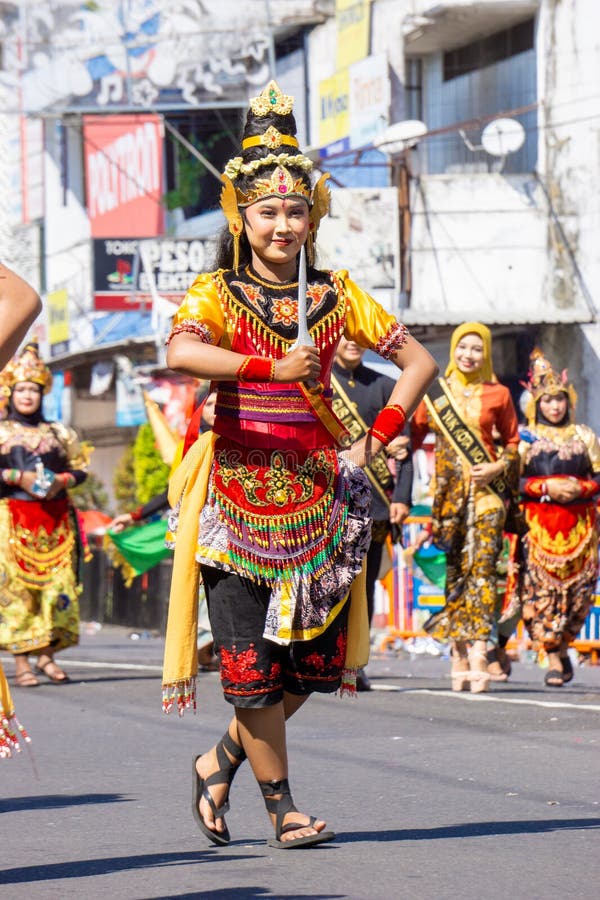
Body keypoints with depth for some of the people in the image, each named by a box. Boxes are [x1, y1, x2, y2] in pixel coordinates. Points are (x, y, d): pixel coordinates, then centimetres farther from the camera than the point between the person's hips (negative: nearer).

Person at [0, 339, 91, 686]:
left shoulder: (59, 433, 15)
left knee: (58, 584, -4)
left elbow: (81, 468, 16)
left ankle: (47, 655, 3)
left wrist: (63, 481, -4)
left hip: (56, 520, 3)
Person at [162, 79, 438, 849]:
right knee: (251, 662, -5)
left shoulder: (336, 297, 9)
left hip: (316, 491, 4)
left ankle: (218, 763, 26)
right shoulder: (216, 294, -1)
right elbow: (181, 353, -23)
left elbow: (419, 363, 10)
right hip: (238, 491, -3)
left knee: (311, 658, 4)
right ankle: (282, 807, 7)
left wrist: (378, 435, -3)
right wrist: (271, 368, -29)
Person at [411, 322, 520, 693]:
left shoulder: (498, 395, 7)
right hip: (449, 492, 1)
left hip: (486, 491, -1)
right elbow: (414, 433, 10)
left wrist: (499, 467, -4)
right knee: (454, 569, 1)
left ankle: (478, 652, -19)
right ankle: (460, 655, 4)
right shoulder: (436, 393, 9)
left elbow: (513, 443, 13)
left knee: (482, 567, -11)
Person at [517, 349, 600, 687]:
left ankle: (561, 648, 16)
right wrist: (547, 487, -12)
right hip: (539, 525, -2)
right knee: (541, 589, -11)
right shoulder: (526, 438, 10)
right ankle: (555, 659, -8)